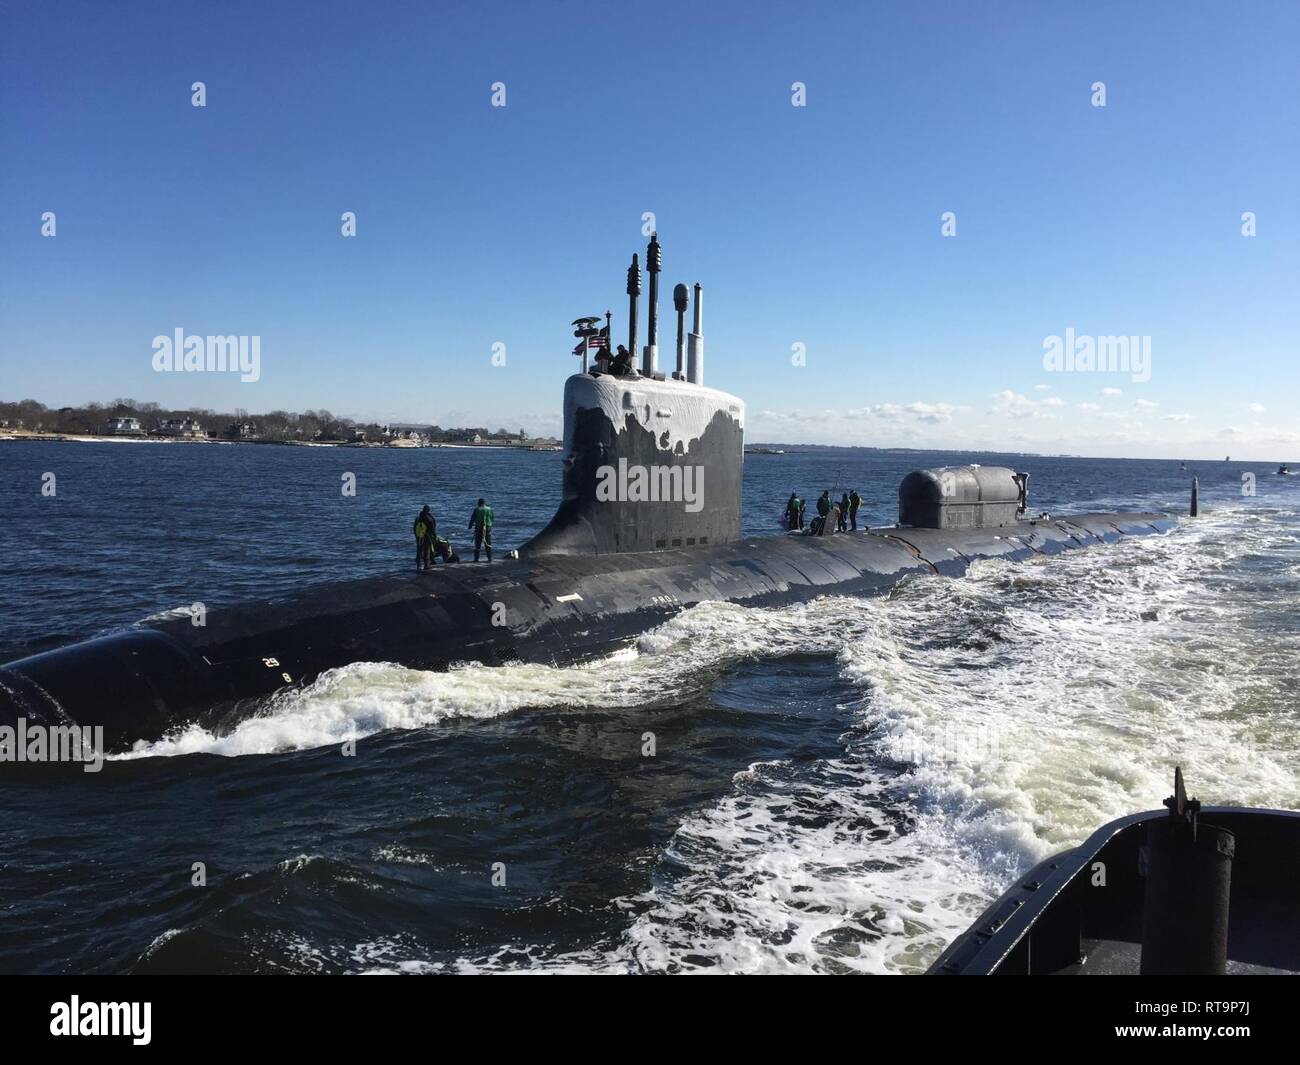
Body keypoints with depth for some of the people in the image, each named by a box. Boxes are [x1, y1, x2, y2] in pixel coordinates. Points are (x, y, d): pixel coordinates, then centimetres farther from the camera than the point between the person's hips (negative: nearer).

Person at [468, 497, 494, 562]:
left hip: (479, 527, -2)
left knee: (478, 543, 3)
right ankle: (490, 558, 5)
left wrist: (470, 526, 8)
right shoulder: (489, 509, 4)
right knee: (488, 544, 8)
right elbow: (492, 518, 10)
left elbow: (473, 518, -3)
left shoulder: (477, 509, -5)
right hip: (488, 527, 2)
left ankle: (476, 558, 1)